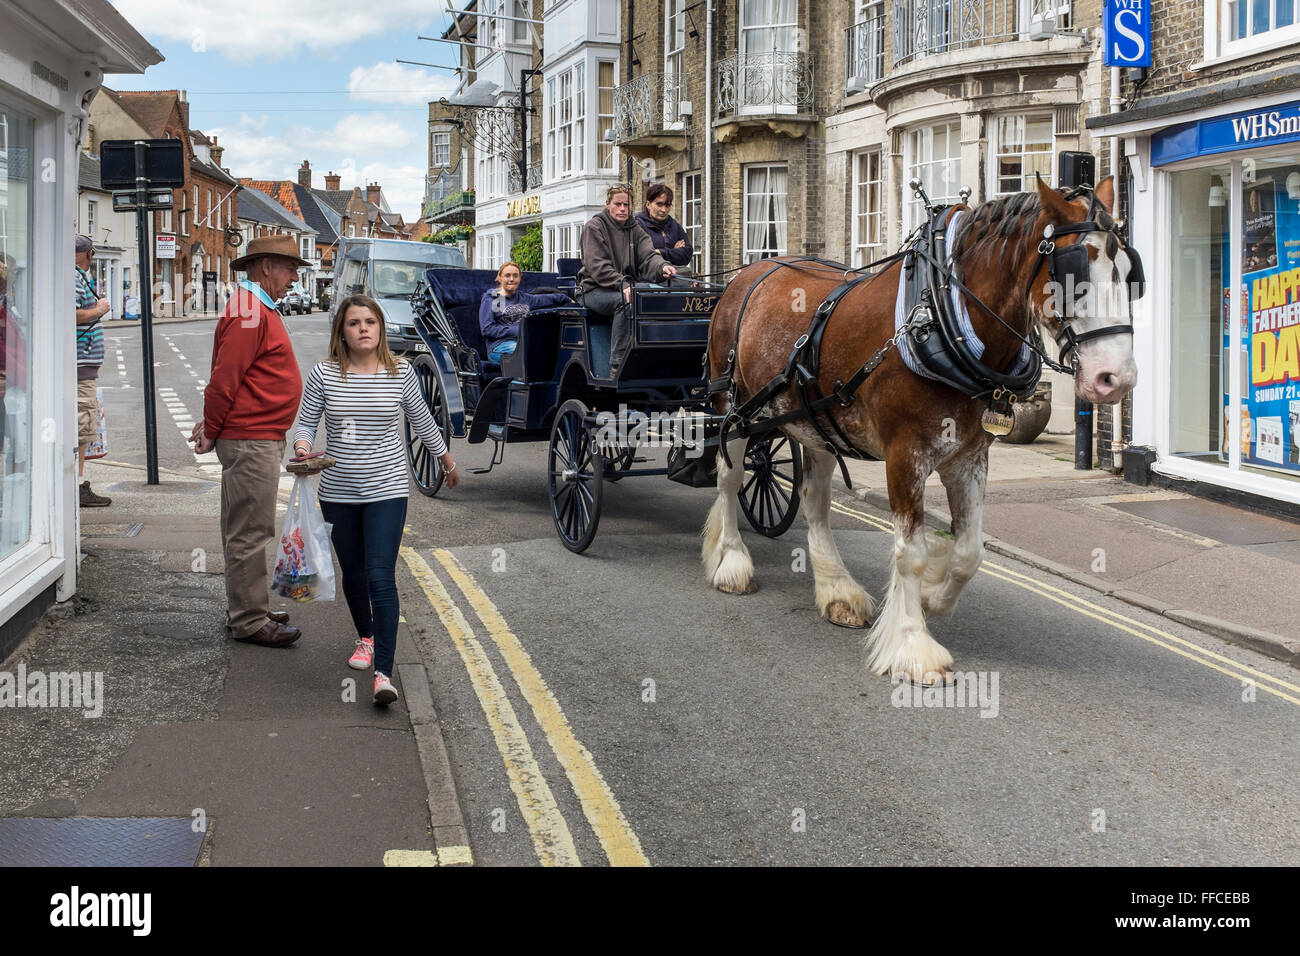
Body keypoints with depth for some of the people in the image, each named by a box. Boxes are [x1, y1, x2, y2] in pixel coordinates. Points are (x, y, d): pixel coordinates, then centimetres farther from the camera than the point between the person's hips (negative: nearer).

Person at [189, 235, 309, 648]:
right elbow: (225, 377, -20)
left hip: (260, 439, 11)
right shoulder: (248, 313, -16)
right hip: (251, 441, -11)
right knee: (250, 533, -6)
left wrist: (213, 426, 16)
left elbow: (227, 380, 22)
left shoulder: (258, 309, 19)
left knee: (246, 529, 16)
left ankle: (248, 609, 25)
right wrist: (211, 431, -12)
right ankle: (249, 622, -1)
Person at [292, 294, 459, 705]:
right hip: (338, 492, 2)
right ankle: (366, 637, 44)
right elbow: (306, 422, 3)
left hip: (386, 489, -2)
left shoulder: (400, 372, -2)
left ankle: (383, 672, -15)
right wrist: (302, 446, -20)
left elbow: (421, 420, 12)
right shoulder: (323, 374, -4)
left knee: (380, 577, -13)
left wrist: (448, 461, 23)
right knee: (352, 575, 16)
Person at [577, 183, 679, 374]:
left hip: (628, 287, 5)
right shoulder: (594, 228, -2)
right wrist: (622, 285, -29)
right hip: (595, 290, -5)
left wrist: (661, 267, -28)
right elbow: (598, 266, -15)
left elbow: (648, 256, -3)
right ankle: (616, 366, -37)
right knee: (625, 301, -36)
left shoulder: (635, 231, 16)